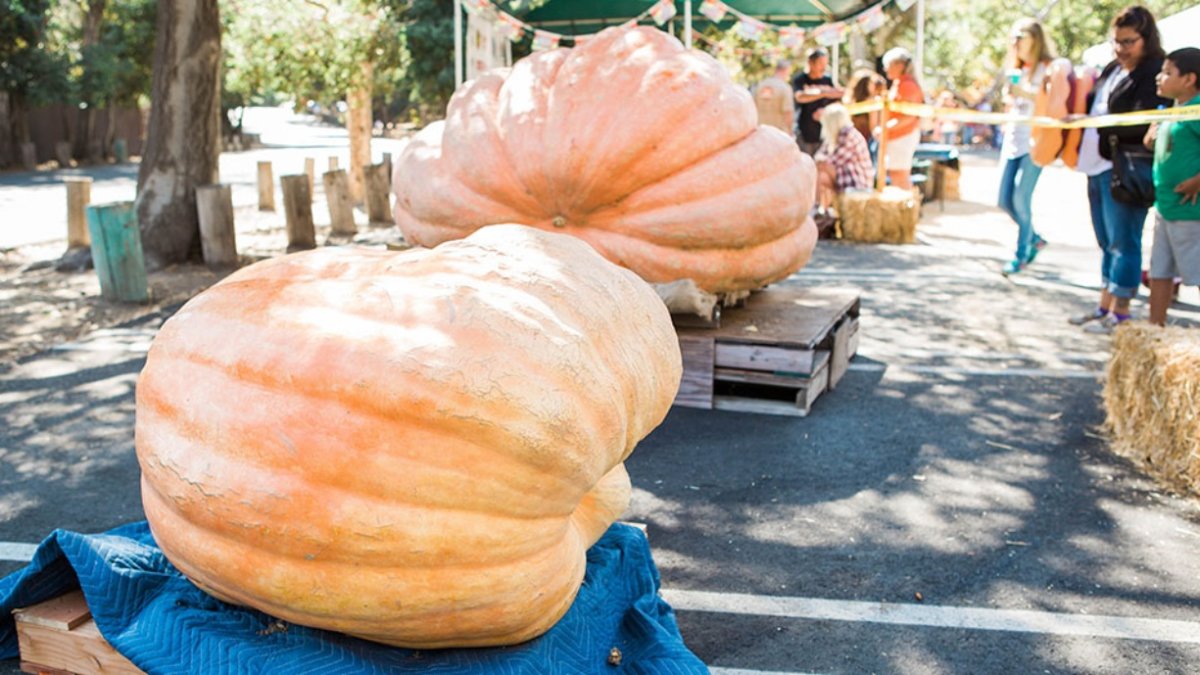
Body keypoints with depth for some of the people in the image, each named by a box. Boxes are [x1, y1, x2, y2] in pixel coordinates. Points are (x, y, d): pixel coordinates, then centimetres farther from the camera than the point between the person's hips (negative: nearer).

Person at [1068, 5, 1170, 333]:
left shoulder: (1155, 73, -9)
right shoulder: (1112, 70, 17)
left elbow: (1140, 123, -20)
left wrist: (1090, 122, -28)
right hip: (1099, 166, 9)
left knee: (1123, 242, -3)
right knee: (1107, 242, 14)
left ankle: (1120, 312, 4)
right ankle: (1105, 306, 23)